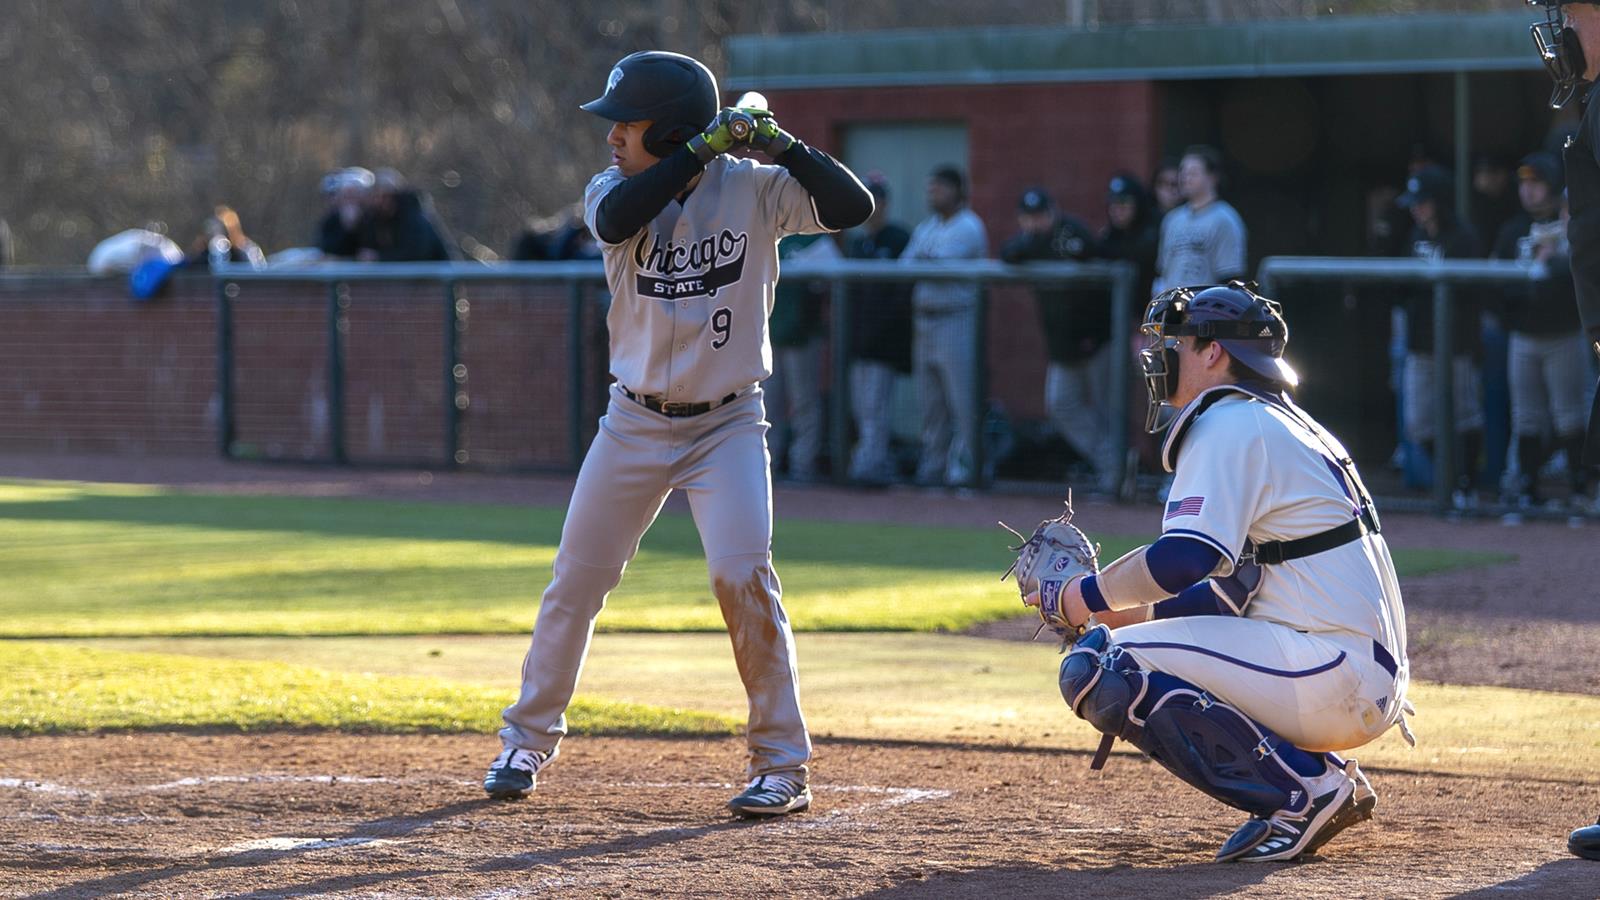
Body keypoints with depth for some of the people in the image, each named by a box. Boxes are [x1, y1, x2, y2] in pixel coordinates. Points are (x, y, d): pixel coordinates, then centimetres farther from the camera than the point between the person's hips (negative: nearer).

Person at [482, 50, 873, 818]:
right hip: (635, 423, 3)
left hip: (727, 424, -3)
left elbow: (852, 207, -19)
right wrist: (703, 148, -28)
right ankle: (528, 739, 25)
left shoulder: (754, 190, -8)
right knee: (575, 580, 7)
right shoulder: (617, 190, -3)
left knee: (742, 574, -18)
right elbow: (614, 219, -27)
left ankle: (783, 766, -7)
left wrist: (779, 144, -27)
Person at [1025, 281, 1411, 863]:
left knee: (1098, 670, -17)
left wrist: (1077, 599, -7)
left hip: (1335, 674, -10)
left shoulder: (1232, 426, -8)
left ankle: (1304, 793, -14)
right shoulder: (1282, 424, 23)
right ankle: (1330, 782, 12)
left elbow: (1183, 559, -21)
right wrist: (1128, 616, 15)